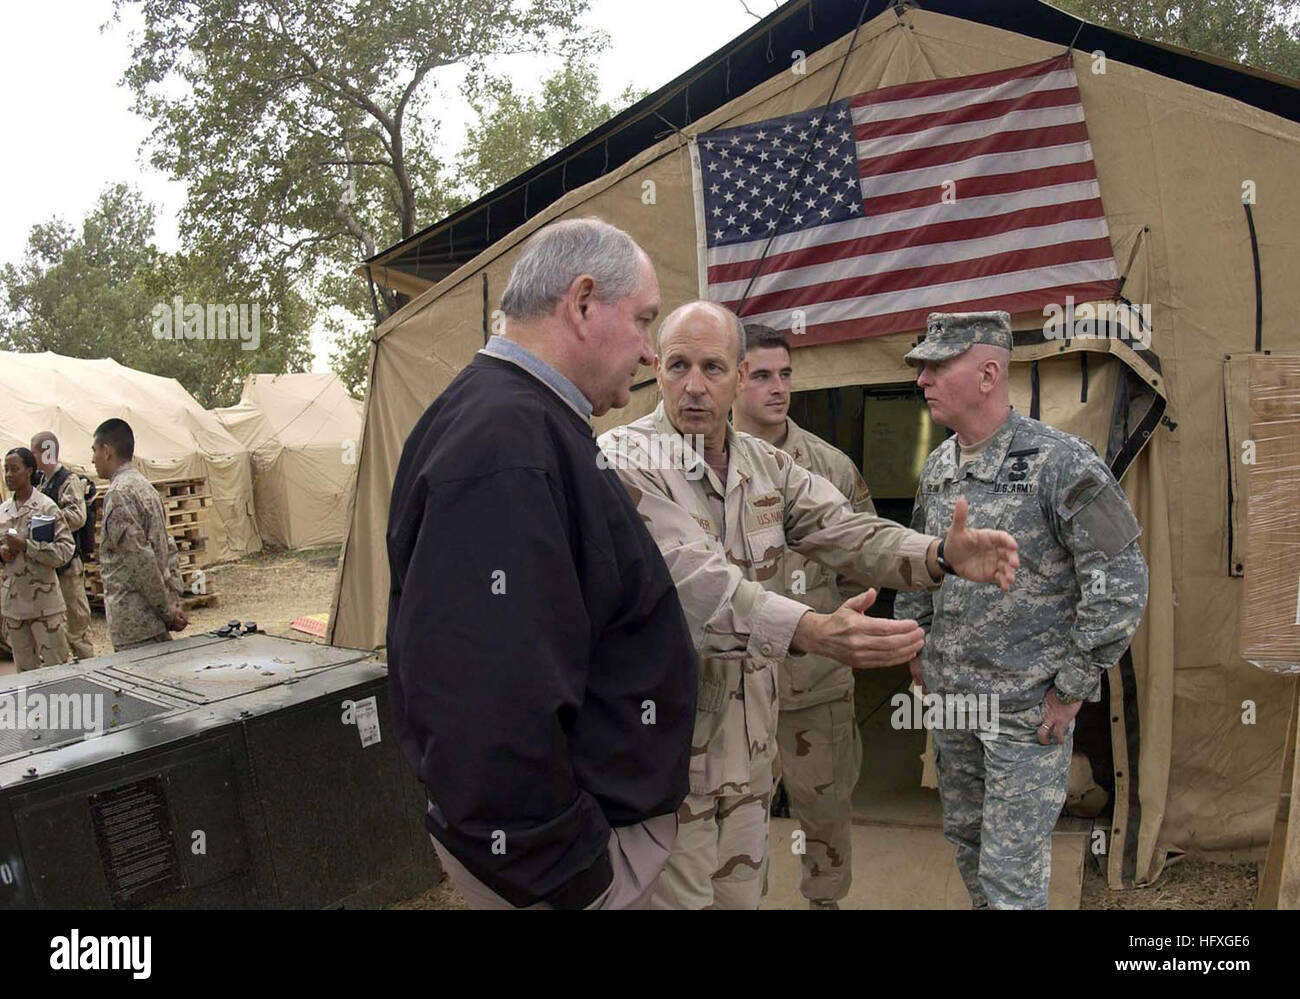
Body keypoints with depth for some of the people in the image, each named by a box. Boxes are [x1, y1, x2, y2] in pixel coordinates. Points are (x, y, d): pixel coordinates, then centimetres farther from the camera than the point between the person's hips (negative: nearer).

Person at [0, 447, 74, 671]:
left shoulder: (46, 507, -9)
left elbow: (65, 550, -14)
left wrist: (25, 546, -20)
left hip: (44, 601, -6)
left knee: (56, 667, 0)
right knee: (24, 670, 14)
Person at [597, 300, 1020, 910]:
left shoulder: (765, 464, 6)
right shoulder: (624, 459, -17)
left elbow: (846, 533, -2)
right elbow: (694, 581, -30)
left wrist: (942, 554, -21)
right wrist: (813, 633, -43)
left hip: (745, 736, 6)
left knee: (740, 894, 19)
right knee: (679, 896, 6)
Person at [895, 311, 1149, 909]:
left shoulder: (1061, 464, -17)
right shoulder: (936, 467, 5)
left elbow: (1121, 583, -16)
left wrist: (1073, 686, -15)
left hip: (1029, 706, -7)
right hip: (950, 698, 7)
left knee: (1011, 869, 1)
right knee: (965, 836, 21)